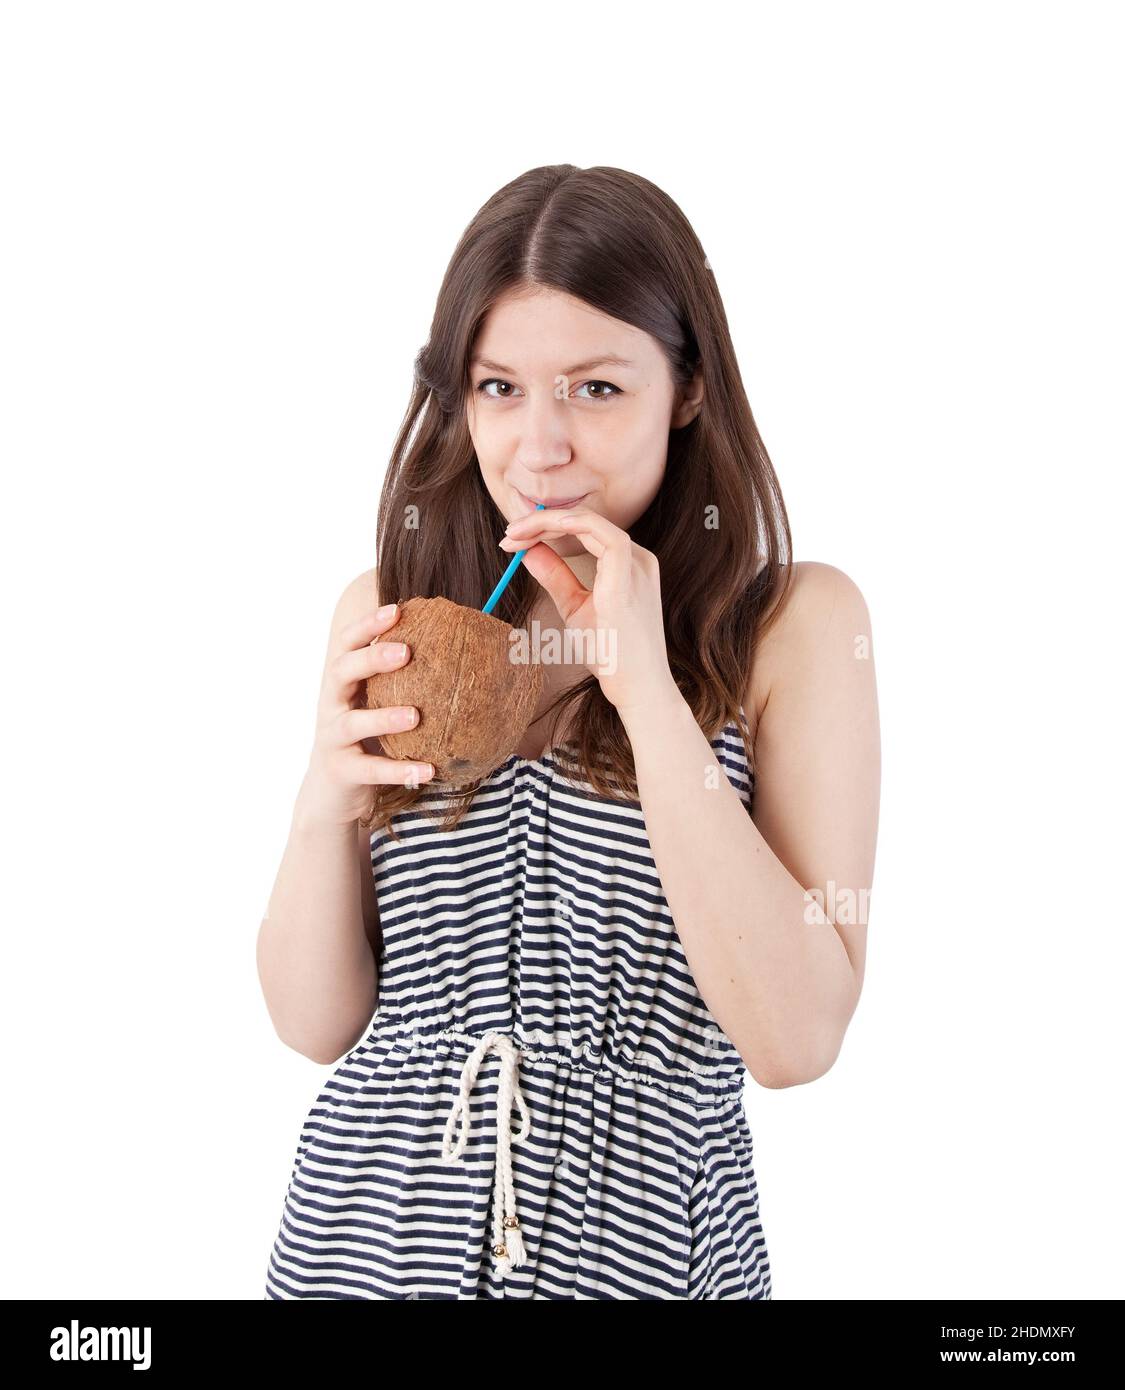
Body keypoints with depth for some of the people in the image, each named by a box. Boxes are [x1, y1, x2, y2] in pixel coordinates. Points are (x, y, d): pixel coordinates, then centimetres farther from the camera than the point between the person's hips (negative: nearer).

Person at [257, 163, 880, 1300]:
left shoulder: (797, 623, -9)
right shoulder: (388, 612, -1)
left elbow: (797, 1038, -18)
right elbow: (318, 1023, 1)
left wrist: (646, 687, -21)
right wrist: (324, 808, -17)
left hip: (641, 1239, -2)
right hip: (371, 1223, 2)